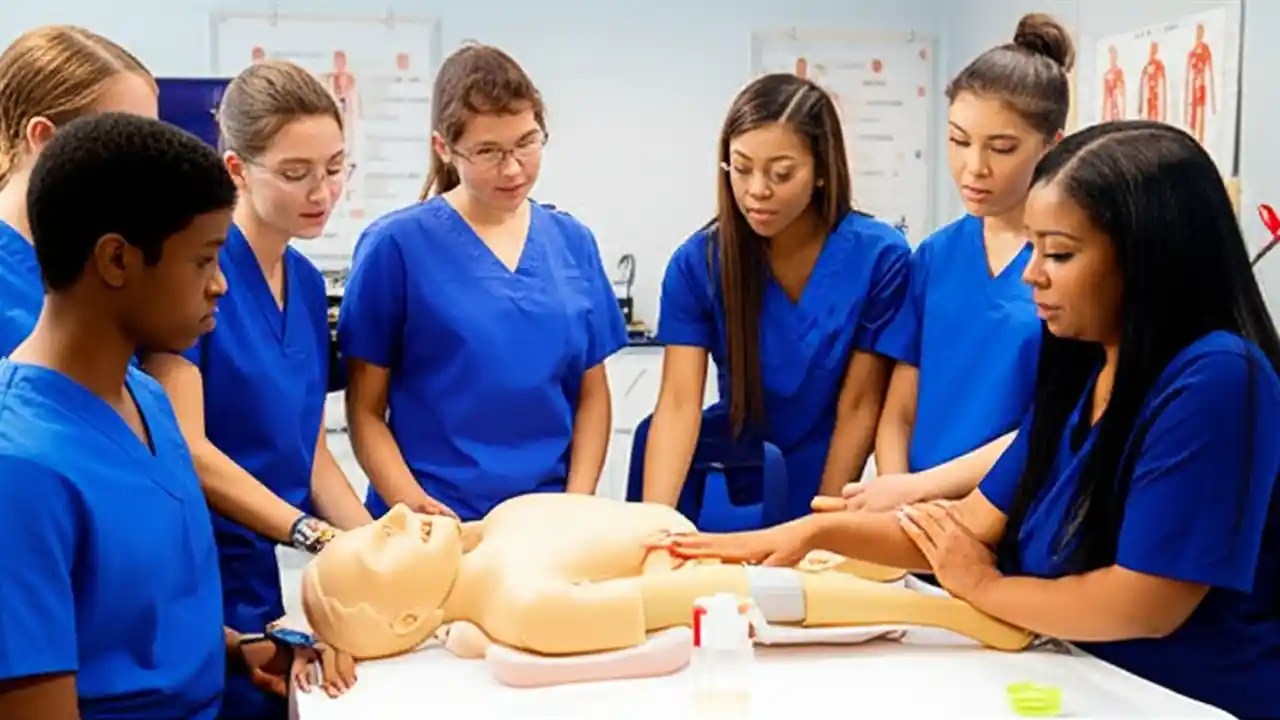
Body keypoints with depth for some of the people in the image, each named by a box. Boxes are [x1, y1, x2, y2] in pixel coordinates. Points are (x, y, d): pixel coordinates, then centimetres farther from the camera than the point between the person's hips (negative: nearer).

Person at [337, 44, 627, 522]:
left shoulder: (572, 242, 5)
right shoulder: (396, 245, -6)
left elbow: (592, 394, 9)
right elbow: (366, 410, -3)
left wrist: (576, 504, -3)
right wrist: (415, 508, -16)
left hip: (548, 519, 3)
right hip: (437, 524, -3)